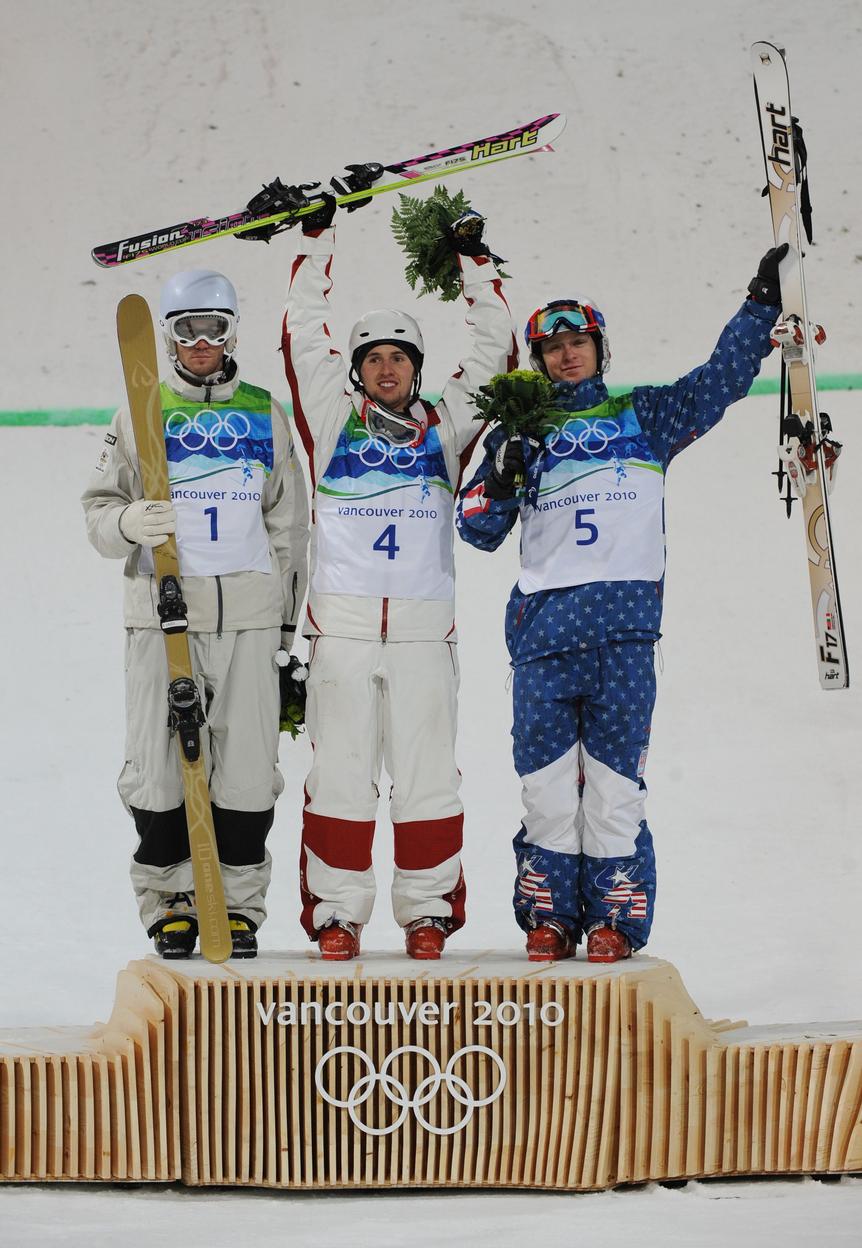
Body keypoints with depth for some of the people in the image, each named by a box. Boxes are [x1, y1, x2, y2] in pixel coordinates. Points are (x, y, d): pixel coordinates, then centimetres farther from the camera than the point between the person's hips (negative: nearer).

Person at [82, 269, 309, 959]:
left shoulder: (265, 413, 11)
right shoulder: (141, 412, 8)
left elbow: (289, 524, 13)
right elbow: (100, 511, 6)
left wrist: (288, 620, 10)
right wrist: (128, 523, -18)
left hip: (248, 616, 1)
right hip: (162, 612, -1)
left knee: (247, 766, 1)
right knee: (160, 765, -1)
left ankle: (239, 904, 12)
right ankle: (172, 902, 13)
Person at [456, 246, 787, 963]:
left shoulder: (645, 417, 17)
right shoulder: (520, 433, 16)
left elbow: (722, 380, 16)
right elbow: (478, 531, 13)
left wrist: (762, 305, 11)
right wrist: (502, 478, -5)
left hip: (625, 620, -1)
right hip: (544, 621, 1)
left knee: (614, 776, -4)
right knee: (546, 777, -1)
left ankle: (617, 917, 1)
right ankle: (550, 914, 7)